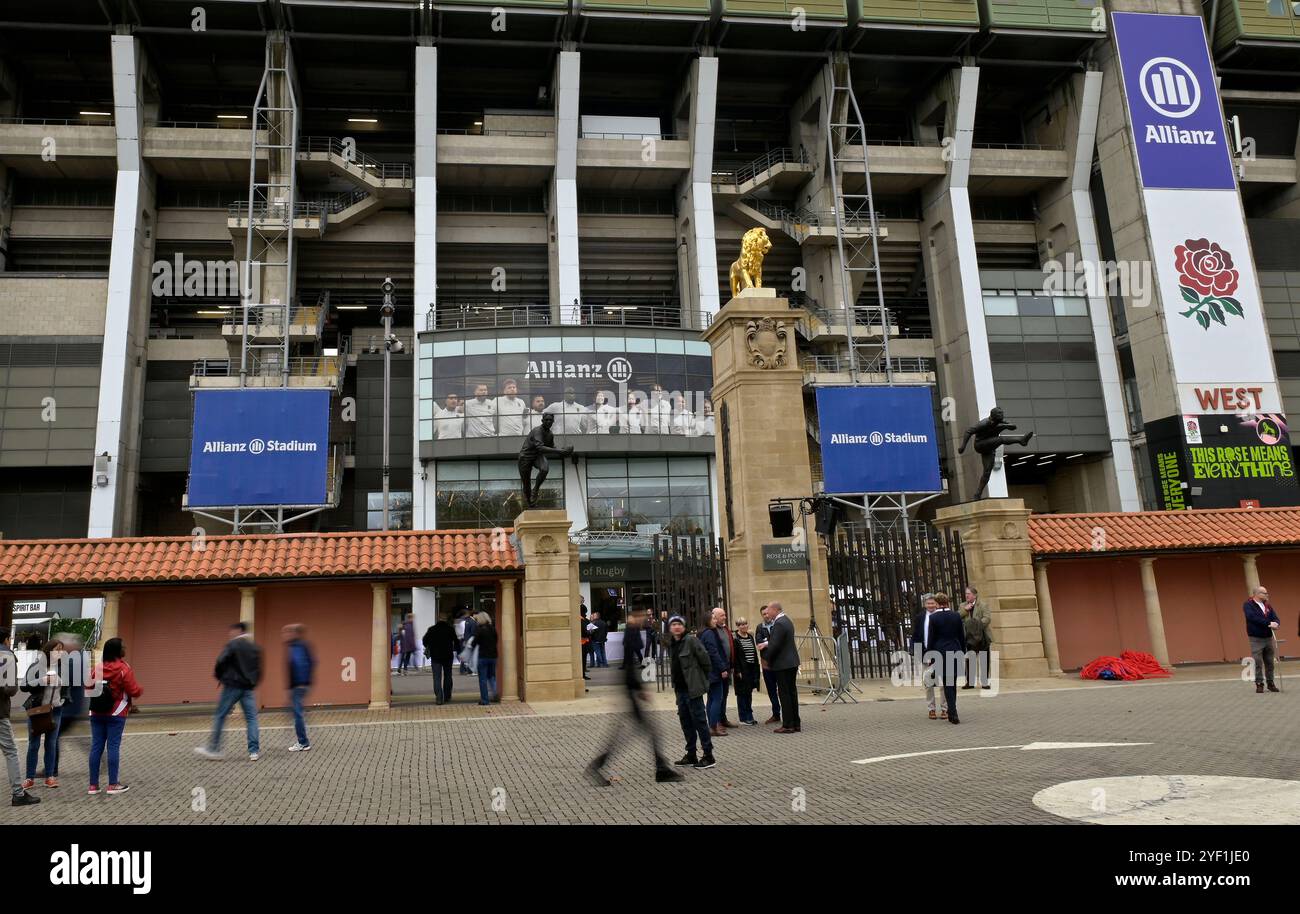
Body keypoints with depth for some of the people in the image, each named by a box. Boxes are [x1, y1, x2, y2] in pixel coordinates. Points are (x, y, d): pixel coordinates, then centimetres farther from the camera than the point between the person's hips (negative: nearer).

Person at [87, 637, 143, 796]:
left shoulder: (98, 667, 5)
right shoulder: (124, 668, -12)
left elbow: (89, 686, 10)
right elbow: (134, 691, -13)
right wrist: (141, 690, 8)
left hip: (97, 713, 5)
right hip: (116, 714, -5)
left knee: (96, 746, 6)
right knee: (113, 746, -2)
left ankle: (93, 785, 9)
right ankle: (113, 785, 1)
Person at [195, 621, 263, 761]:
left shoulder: (232, 645, -8)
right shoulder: (255, 647, 10)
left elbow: (221, 661, -16)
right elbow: (258, 668, 11)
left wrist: (218, 675, 2)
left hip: (232, 686, -5)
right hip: (248, 688, 5)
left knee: (220, 716, 7)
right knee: (251, 718, 4)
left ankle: (213, 749, 11)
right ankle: (254, 751, -1)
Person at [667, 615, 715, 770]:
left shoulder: (691, 640, -11)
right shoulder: (671, 644, 12)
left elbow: (704, 658, -12)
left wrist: (703, 679, -3)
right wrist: (675, 685, 14)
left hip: (692, 688, -8)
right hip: (680, 689, 8)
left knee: (699, 720, -5)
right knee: (685, 721, 12)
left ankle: (708, 756, 0)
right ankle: (691, 755, 22)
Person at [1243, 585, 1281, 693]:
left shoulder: (1268, 605, 11)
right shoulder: (1248, 605, -6)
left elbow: (1276, 618, 4)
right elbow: (1253, 618, -22)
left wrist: (1276, 624, -20)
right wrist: (1269, 623, -25)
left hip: (1269, 638, 5)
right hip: (1256, 639, -5)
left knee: (1270, 663, 8)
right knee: (1258, 663, -4)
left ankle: (1271, 683, 18)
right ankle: (1259, 684, 4)